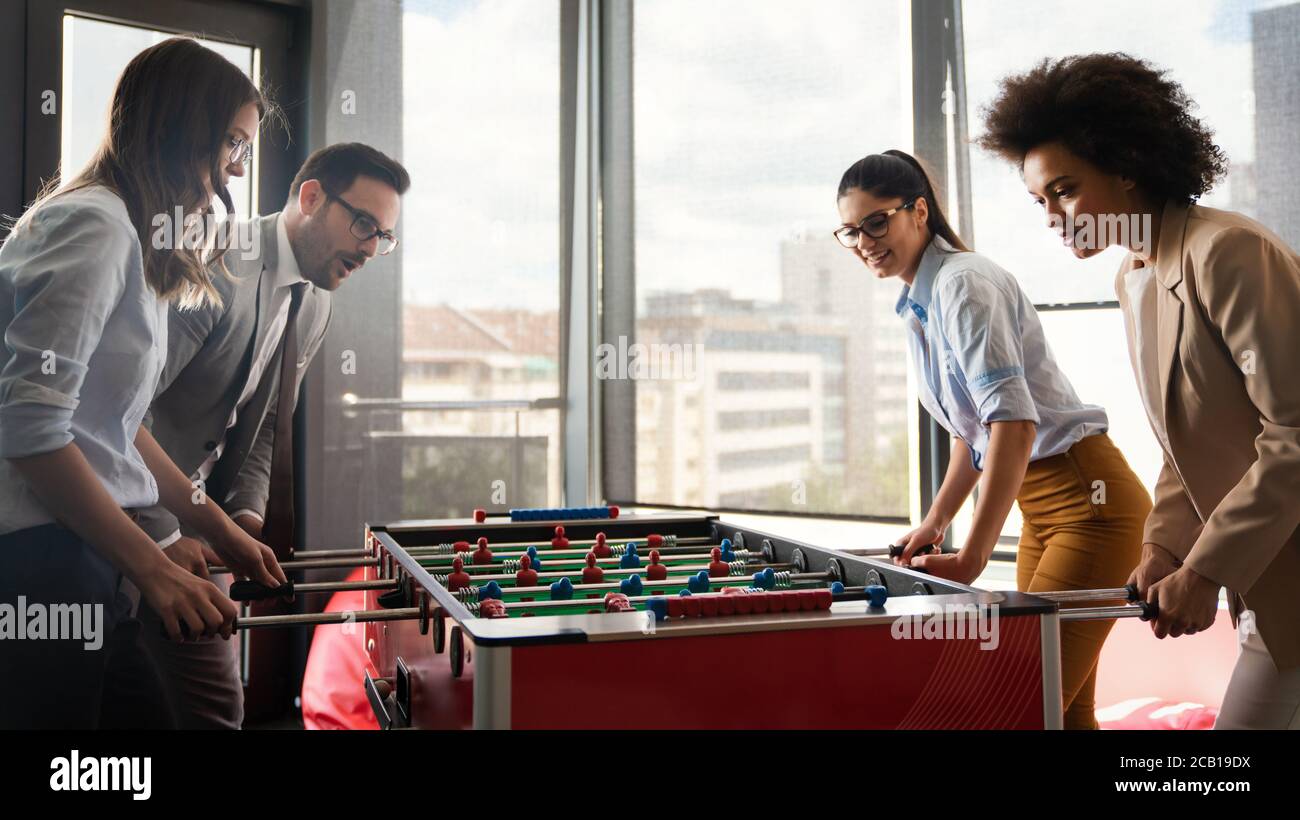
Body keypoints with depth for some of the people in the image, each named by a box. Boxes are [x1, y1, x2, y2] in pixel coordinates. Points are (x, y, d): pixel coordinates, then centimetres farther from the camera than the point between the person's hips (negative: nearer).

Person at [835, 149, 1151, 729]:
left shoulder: (963, 283, -16)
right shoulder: (920, 304, 11)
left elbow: (1014, 422, -27)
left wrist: (971, 559, -30)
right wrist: (934, 523, 17)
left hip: (1087, 500, -9)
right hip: (1039, 508, 9)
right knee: (1062, 707, 11)